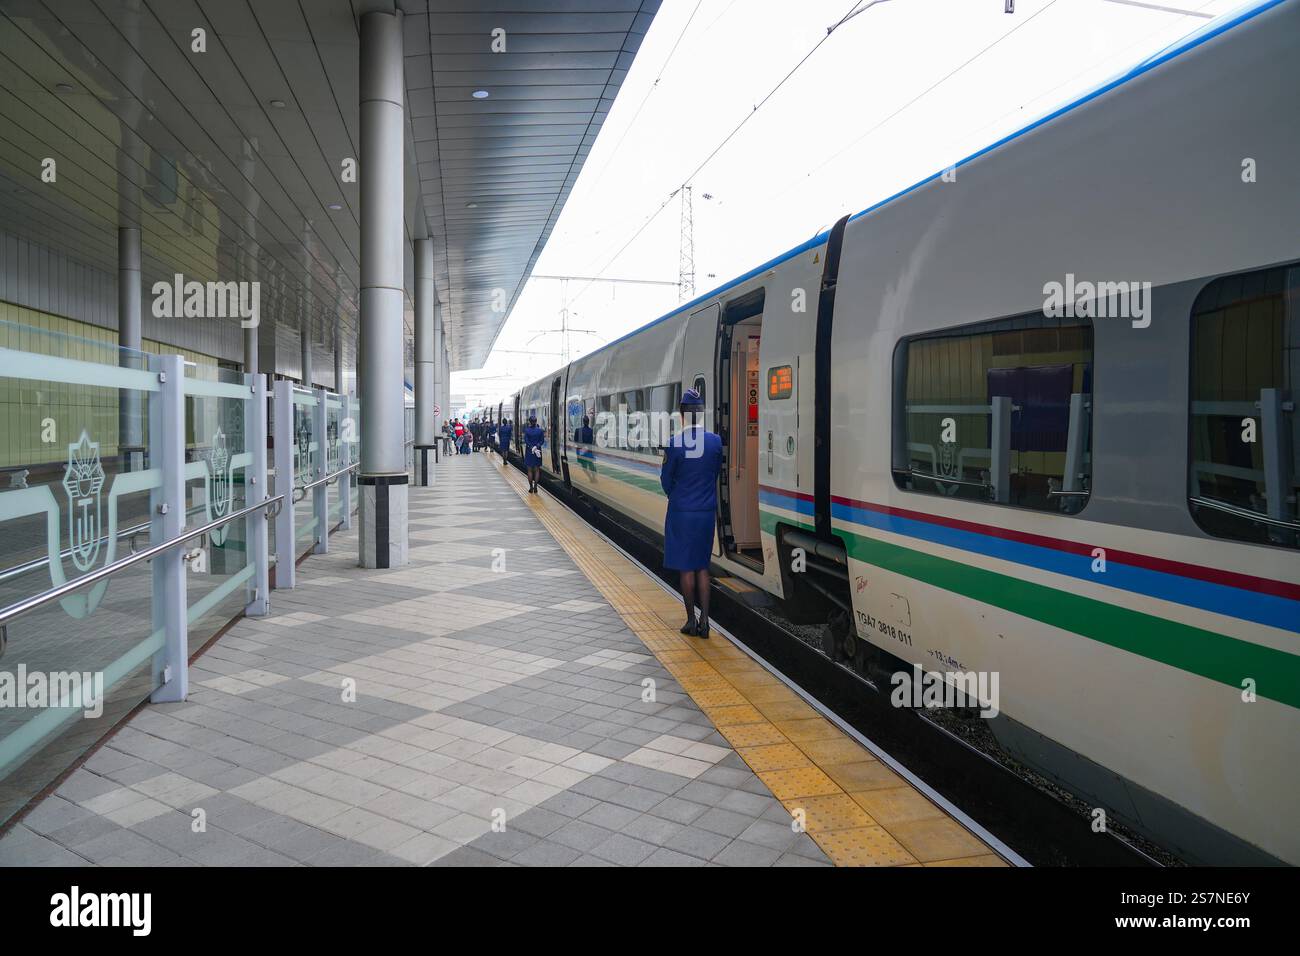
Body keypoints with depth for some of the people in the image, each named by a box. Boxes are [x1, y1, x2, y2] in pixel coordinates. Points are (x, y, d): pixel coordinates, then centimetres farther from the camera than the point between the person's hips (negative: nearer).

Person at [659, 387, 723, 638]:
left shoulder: (674, 443, -13)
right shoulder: (716, 442, -4)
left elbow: (666, 479, -3)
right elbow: (717, 475, 6)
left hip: (681, 512, -3)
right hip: (706, 511, 3)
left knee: (687, 568, 6)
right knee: (702, 566, 14)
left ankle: (691, 621, 13)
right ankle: (704, 620, 11)